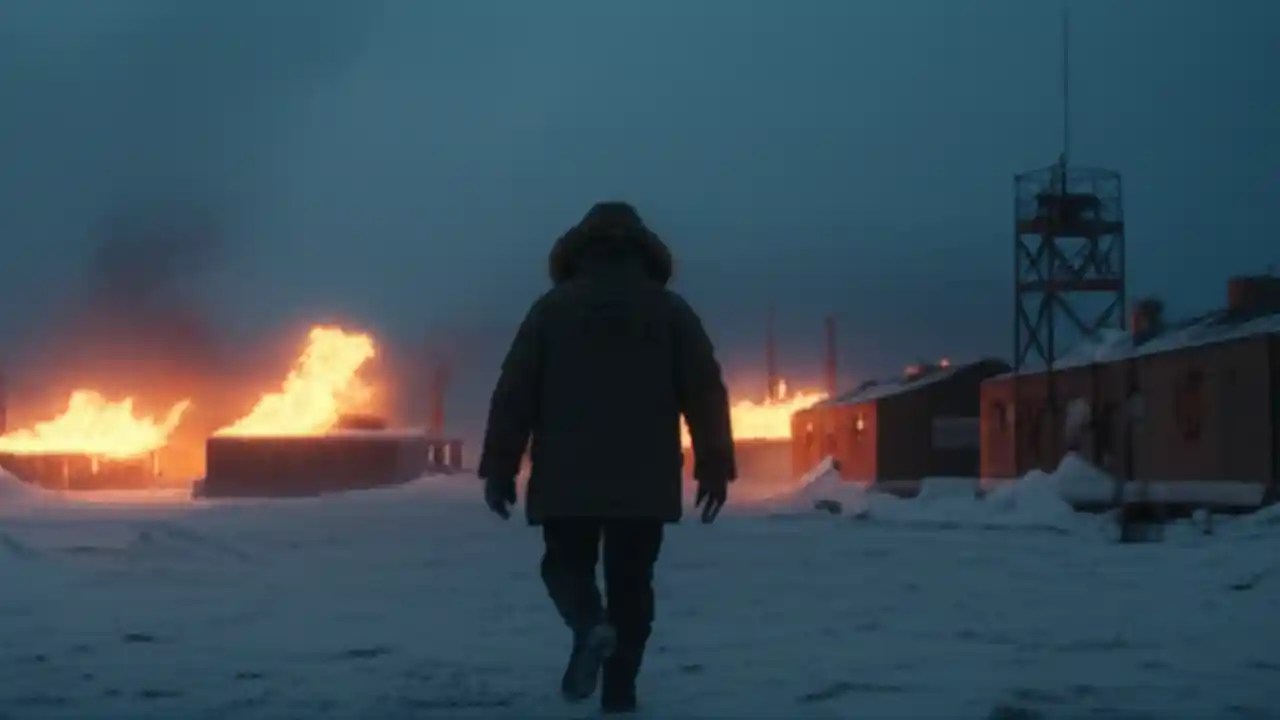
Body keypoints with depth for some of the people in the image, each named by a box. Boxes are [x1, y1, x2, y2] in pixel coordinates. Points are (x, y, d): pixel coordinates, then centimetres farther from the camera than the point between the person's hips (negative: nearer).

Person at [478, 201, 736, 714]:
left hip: (567, 478, -1)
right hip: (645, 481, 1)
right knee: (631, 583, 11)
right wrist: (715, 465, 1)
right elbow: (706, 390, 0)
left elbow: (513, 391, 0)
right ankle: (619, 691, 6)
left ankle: (590, 626, -16)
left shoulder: (552, 307, 5)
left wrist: (498, 468, 4)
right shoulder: (670, 309, 6)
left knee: (567, 565, 15)